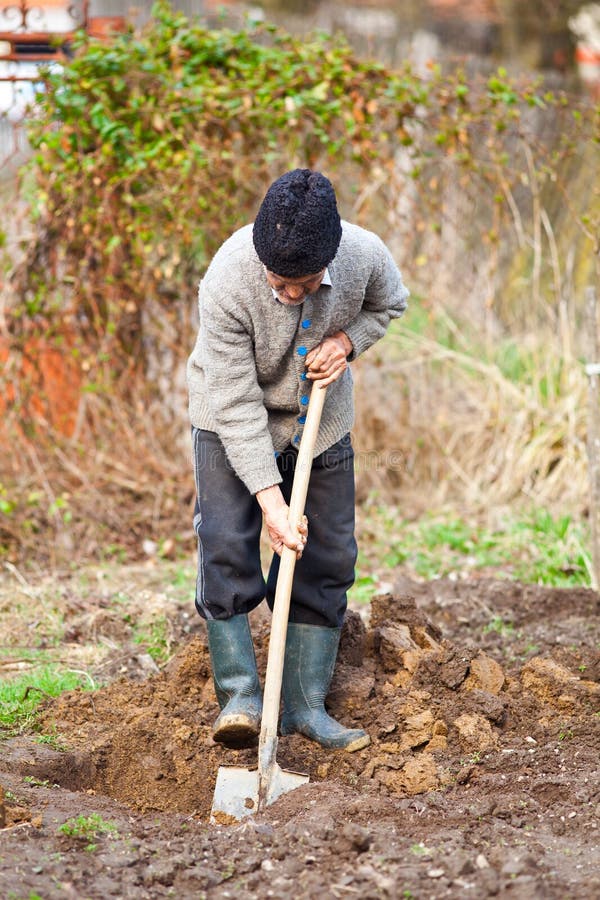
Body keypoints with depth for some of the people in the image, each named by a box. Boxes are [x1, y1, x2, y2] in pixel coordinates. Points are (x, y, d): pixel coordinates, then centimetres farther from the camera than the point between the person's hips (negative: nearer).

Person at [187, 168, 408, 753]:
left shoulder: (365, 255, -27)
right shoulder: (227, 283, -35)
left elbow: (390, 303, 0)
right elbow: (235, 404, -30)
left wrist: (346, 341, -21)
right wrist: (269, 498, -35)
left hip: (320, 419, 3)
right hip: (234, 420, -3)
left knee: (327, 555, 1)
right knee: (226, 545, -17)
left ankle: (306, 706, 8)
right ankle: (239, 695, -10)